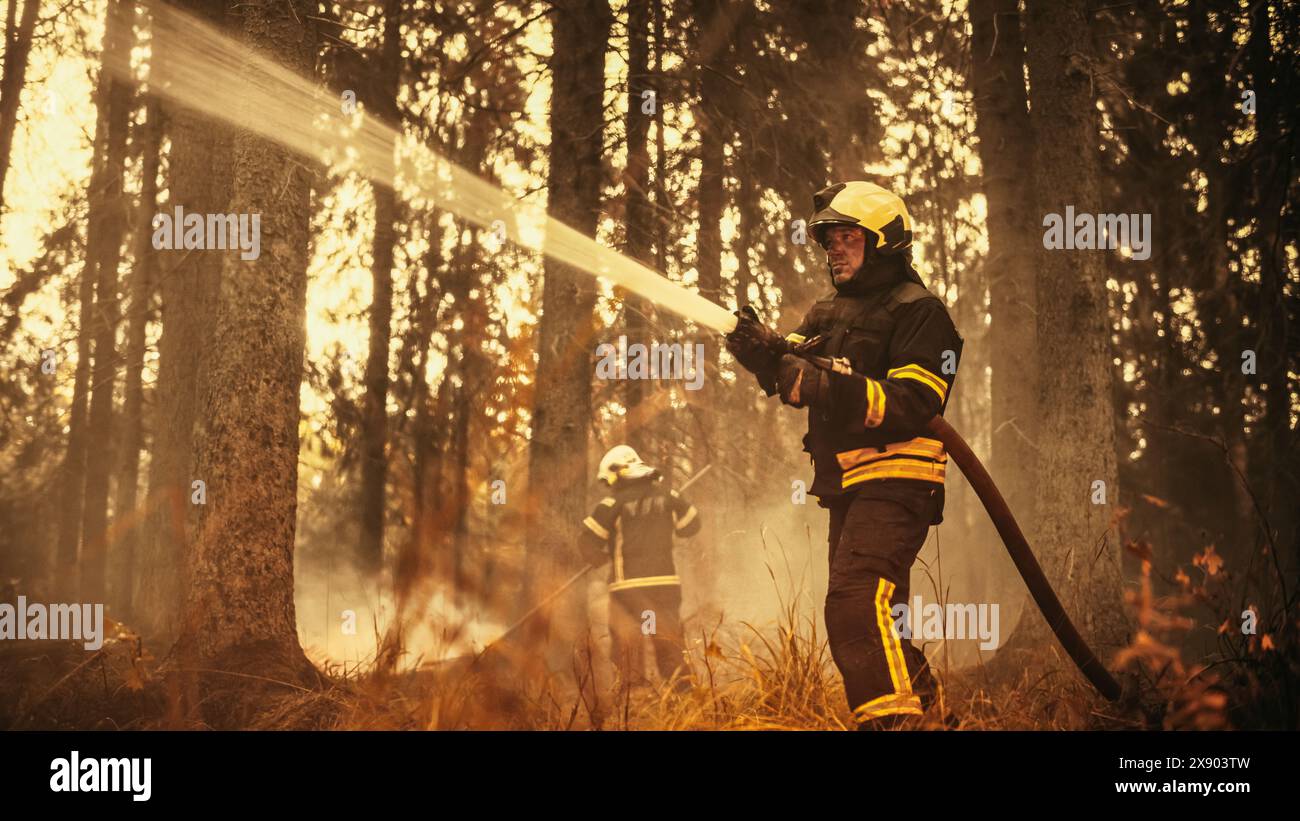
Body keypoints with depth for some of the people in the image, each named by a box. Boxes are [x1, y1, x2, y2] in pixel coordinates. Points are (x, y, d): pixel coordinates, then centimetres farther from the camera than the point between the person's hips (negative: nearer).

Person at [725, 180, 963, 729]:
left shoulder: (919, 312, -7)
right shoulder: (828, 312, 18)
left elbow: (915, 406, -18)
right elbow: (793, 372, 3)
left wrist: (839, 391, -28)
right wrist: (763, 349, -19)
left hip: (895, 481, -9)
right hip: (846, 487, 9)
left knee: (856, 604, -25)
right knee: (874, 613, 18)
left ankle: (889, 717, -28)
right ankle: (919, 703, 32)